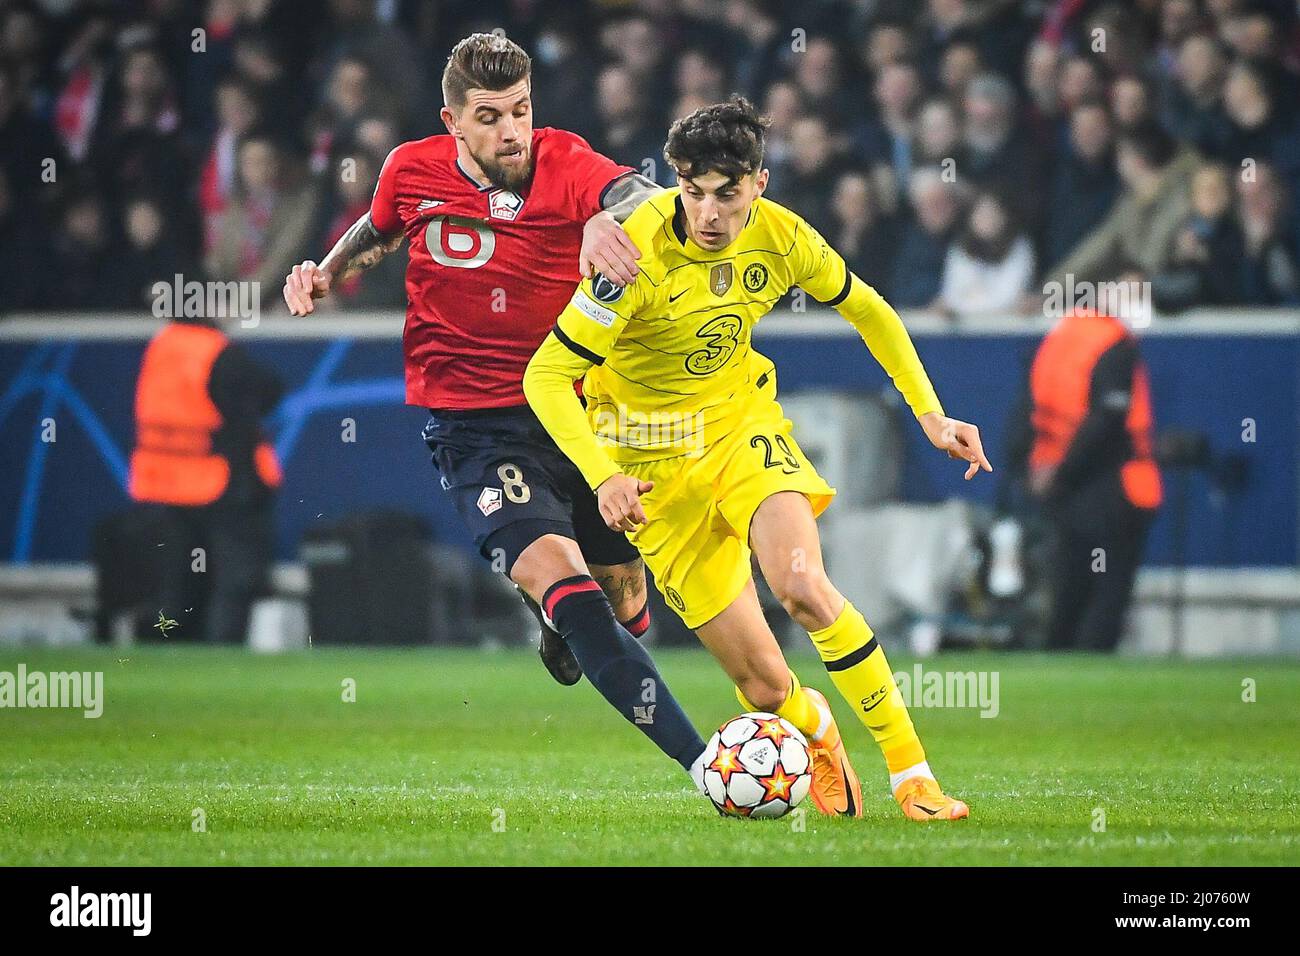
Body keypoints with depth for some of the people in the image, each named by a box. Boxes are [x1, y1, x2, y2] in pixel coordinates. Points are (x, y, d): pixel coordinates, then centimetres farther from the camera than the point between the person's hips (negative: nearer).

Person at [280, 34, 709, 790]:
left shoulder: (562, 162, -9)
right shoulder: (414, 172, -4)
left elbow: (638, 194, -33)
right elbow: (378, 230, 22)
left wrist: (607, 217, -55)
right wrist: (326, 275, 4)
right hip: (476, 429, -2)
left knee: (625, 602, 13)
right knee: (560, 578, -25)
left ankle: (561, 633, 53)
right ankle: (699, 758, -31)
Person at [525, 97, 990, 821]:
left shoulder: (781, 237, -12)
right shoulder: (641, 254, -26)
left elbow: (868, 310, 8)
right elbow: (546, 376, -24)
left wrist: (931, 415, 2)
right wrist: (603, 476, -37)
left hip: (743, 421, 3)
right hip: (657, 458, -2)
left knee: (804, 586, -29)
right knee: (766, 687, -7)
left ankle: (913, 773, -17)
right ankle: (814, 725, 32)